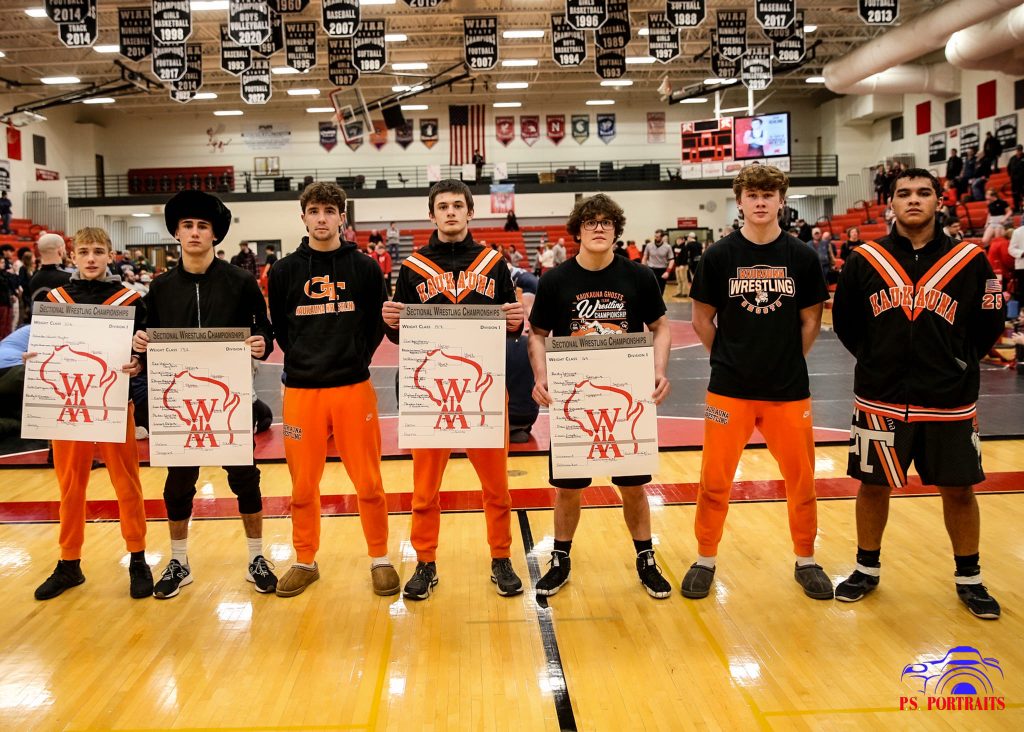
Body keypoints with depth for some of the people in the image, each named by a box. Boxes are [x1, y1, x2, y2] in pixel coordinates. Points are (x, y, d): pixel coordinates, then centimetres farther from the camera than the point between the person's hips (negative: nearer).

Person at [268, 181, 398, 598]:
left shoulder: (365, 268, 3)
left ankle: (380, 560, 20)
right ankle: (305, 562, 24)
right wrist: (304, 361, 3)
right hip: (301, 391, 1)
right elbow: (279, 328, 10)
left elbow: (377, 325, 6)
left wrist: (355, 359, -1)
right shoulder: (284, 271, 5)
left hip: (354, 388, -1)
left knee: (368, 483, 3)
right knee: (303, 485, 8)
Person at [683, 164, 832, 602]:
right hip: (729, 388, -1)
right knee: (715, 479, 4)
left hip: (789, 389, 1)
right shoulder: (719, 256, -3)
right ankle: (705, 560, 21)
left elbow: (811, 321, 7)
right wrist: (730, 359, 5)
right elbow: (702, 319, 4)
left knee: (801, 479, 9)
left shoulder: (802, 257, 0)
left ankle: (806, 561, 28)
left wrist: (788, 362, 6)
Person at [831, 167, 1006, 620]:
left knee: (958, 490, 9)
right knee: (873, 484, 11)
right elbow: (845, 321, 8)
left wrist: (959, 363, 0)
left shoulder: (969, 260, -3)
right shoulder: (866, 260, -1)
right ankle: (867, 569, 29)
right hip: (880, 399, 0)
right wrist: (875, 358, 4)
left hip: (950, 402, 0)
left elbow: (989, 323, 5)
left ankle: (969, 579, 28)